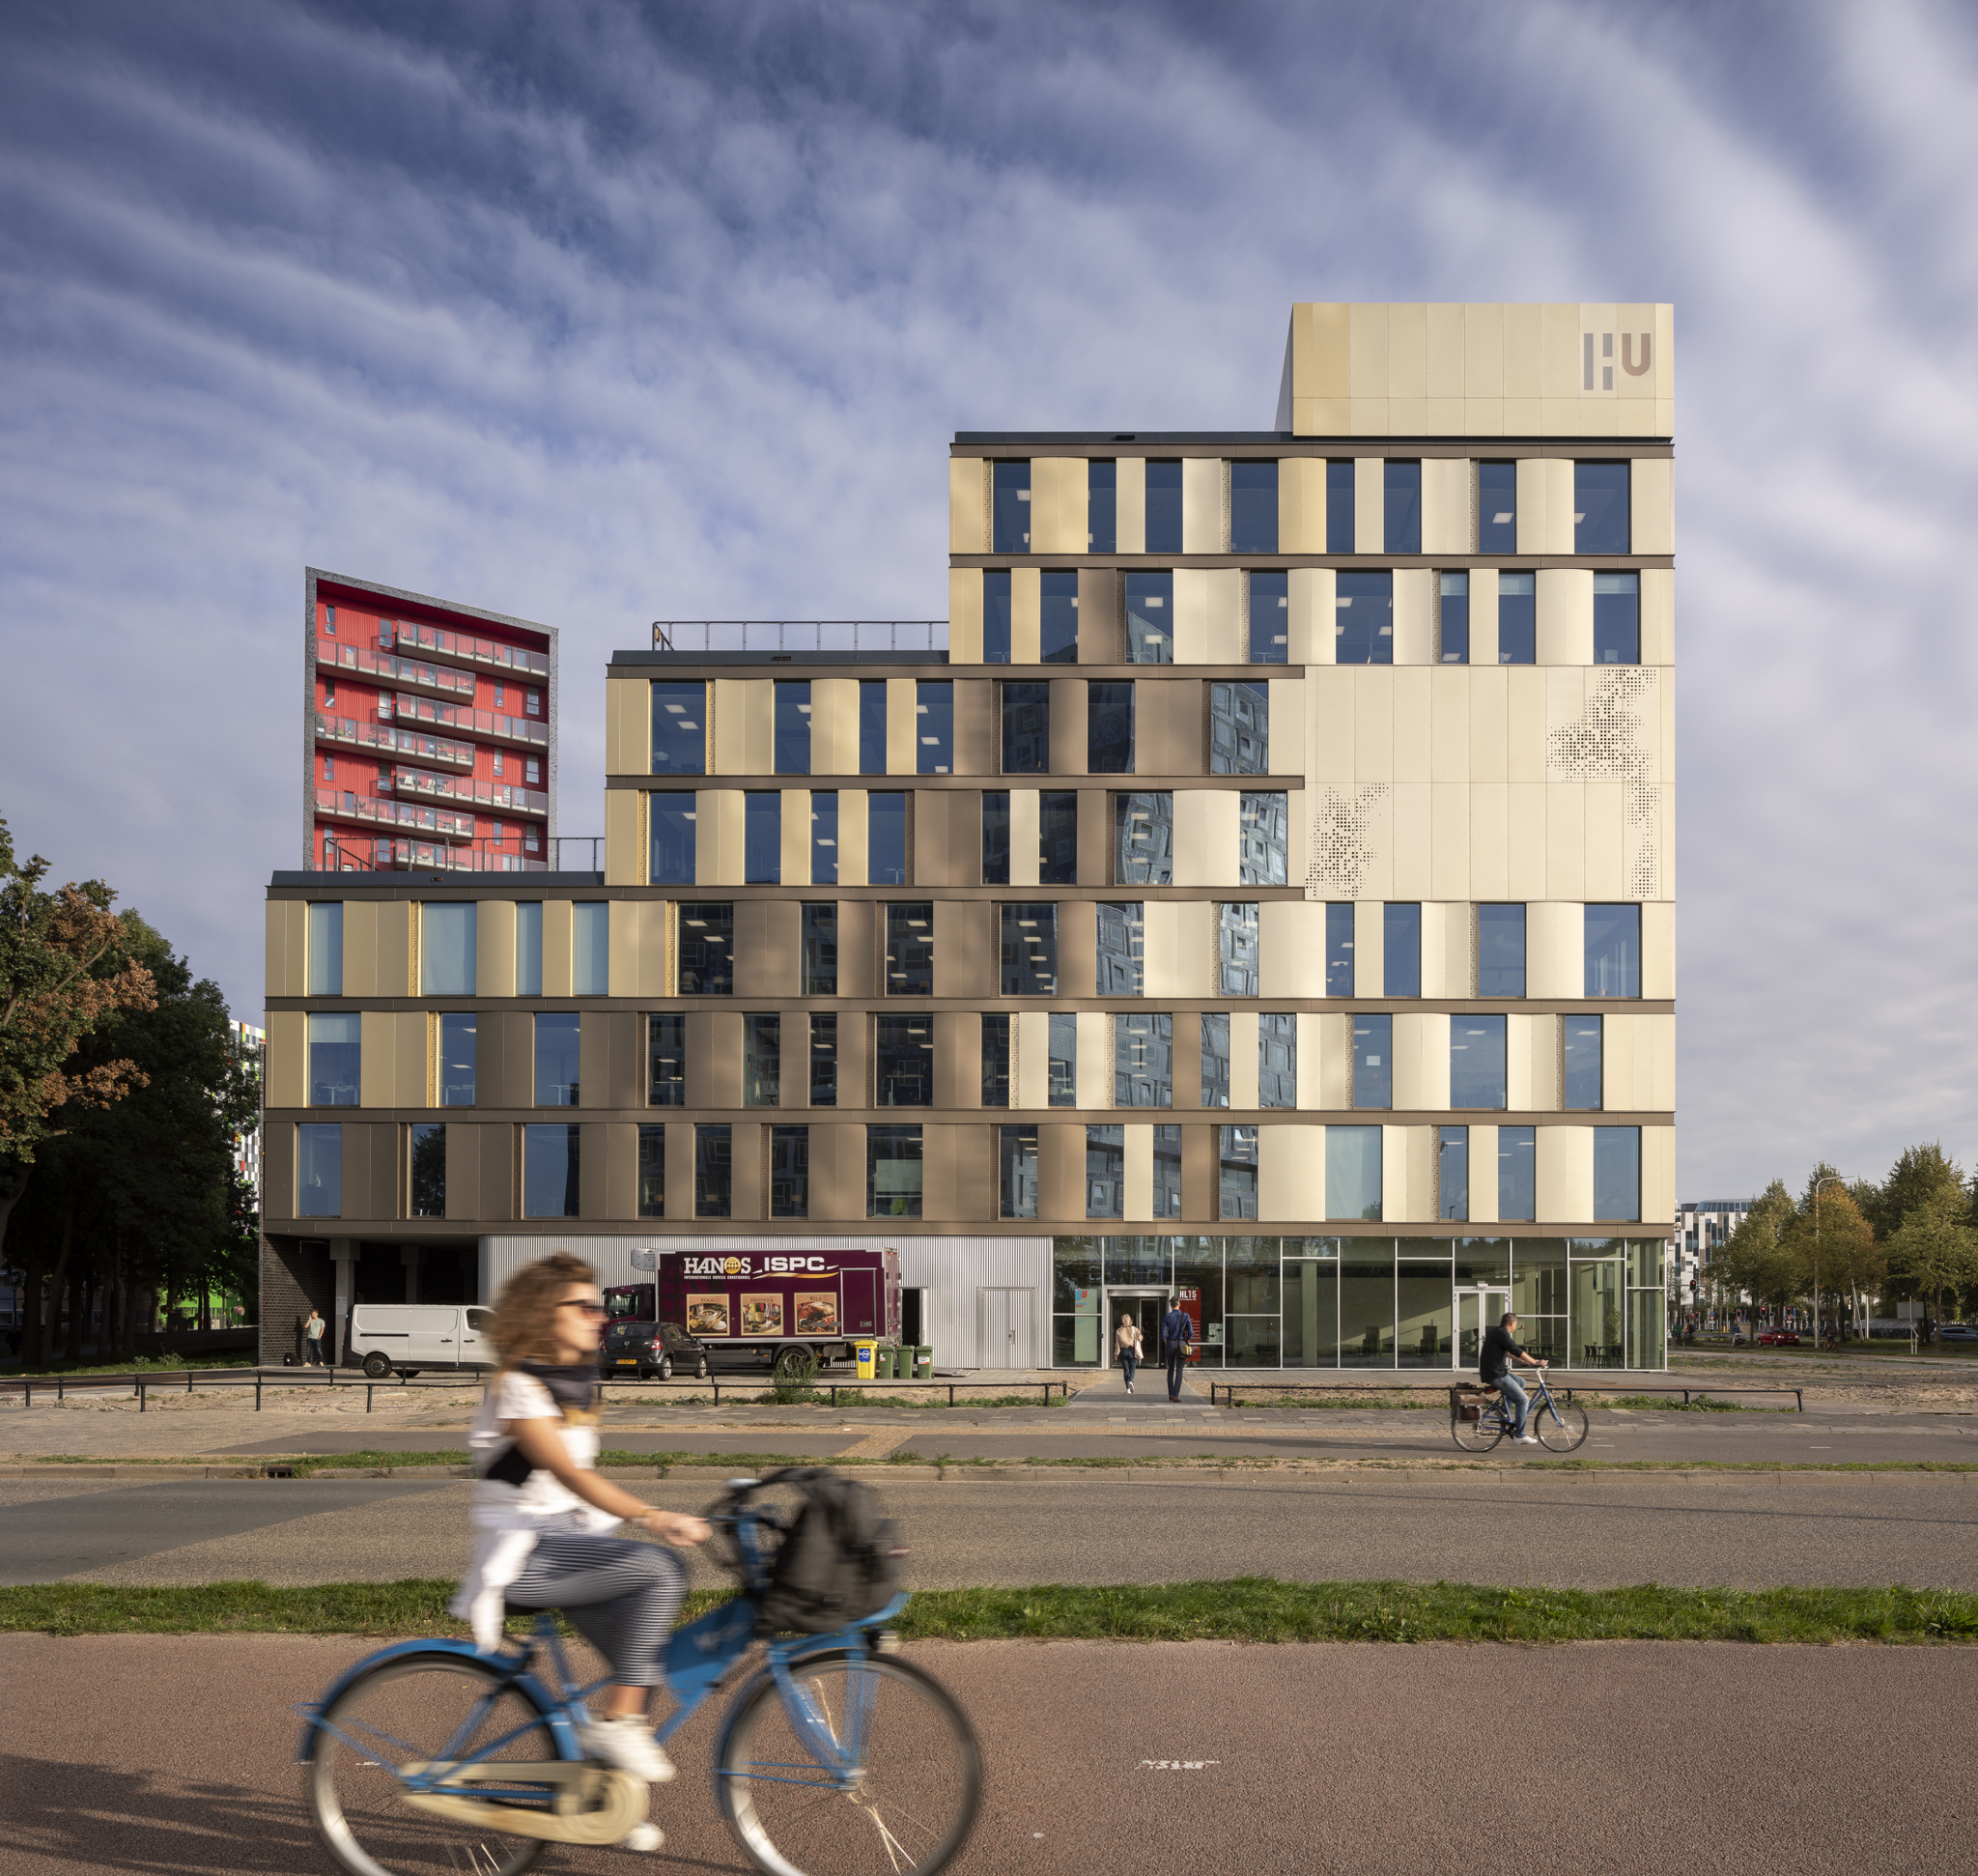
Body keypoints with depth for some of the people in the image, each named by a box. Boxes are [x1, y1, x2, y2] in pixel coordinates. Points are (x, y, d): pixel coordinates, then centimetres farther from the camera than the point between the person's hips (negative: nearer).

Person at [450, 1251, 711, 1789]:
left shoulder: (580, 1380, 12)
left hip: (573, 1543, 8)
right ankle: (616, 1724, -20)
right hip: (523, 1556, -8)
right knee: (659, 1568, -26)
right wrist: (651, 1516, -42)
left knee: (647, 1661, -3)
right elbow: (568, 1473, -29)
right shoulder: (517, 1387, -15)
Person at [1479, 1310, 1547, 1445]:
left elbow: (1508, 1353, 28)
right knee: (1523, 1400, -6)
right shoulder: (1501, 1334, -14)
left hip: (1492, 1372, 10)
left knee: (1521, 1383, 24)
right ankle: (1520, 1435, -1)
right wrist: (1536, 1362, -14)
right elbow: (1517, 1352, -19)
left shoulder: (1496, 1332, 18)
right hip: (1496, 1375, -10)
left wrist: (1525, 1362, 25)